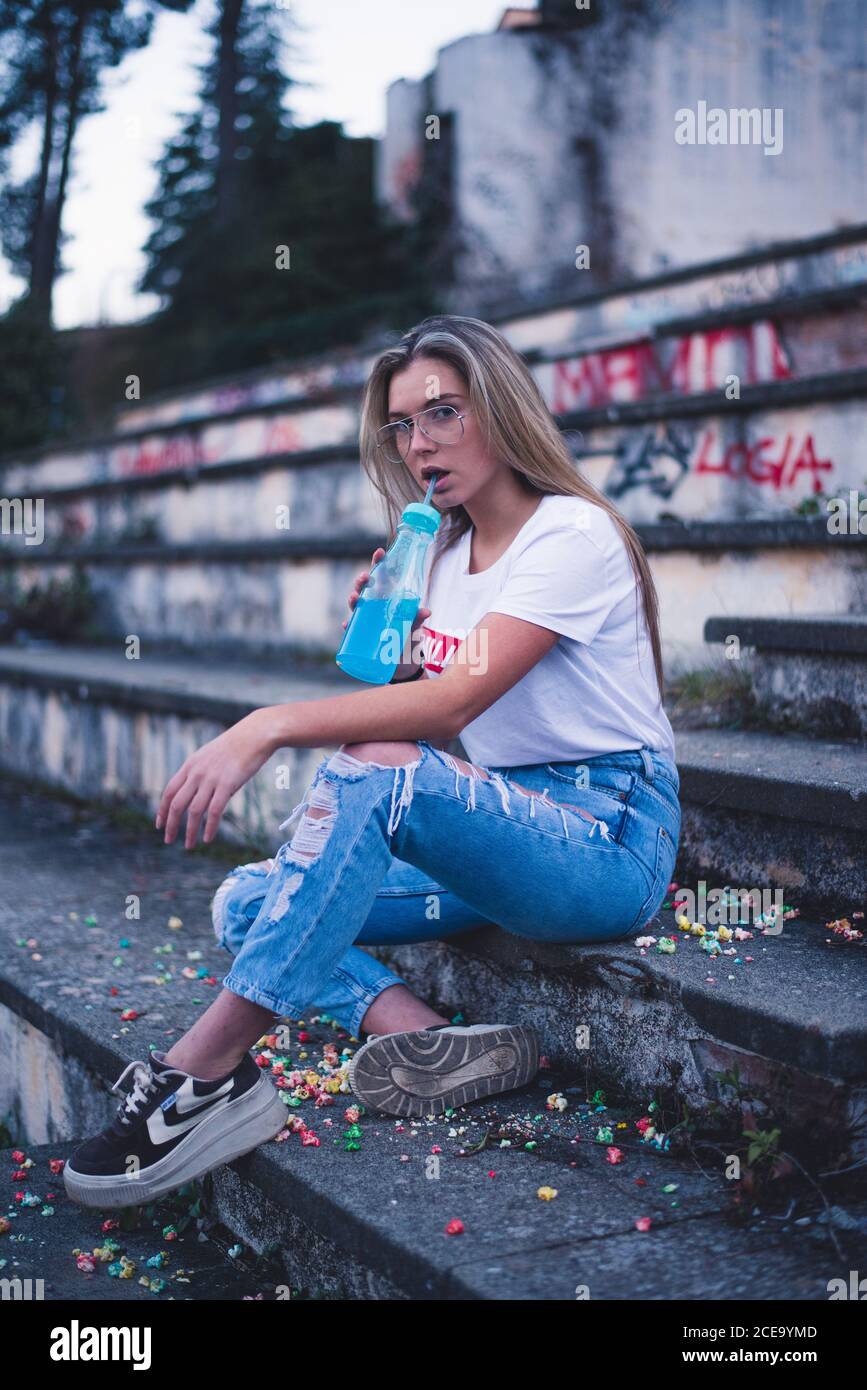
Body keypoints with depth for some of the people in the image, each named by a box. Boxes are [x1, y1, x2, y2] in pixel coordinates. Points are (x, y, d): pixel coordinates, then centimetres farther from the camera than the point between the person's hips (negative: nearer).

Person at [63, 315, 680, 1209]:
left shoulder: (572, 533, -11)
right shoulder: (442, 554, 14)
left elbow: (457, 701, -25)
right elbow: (432, 734, 13)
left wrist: (269, 727, -33)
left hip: (608, 840, -8)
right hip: (502, 831, 9)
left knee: (370, 771, -34)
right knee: (247, 903, -4)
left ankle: (205, 1071, -30)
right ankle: (427, 1042, -25)